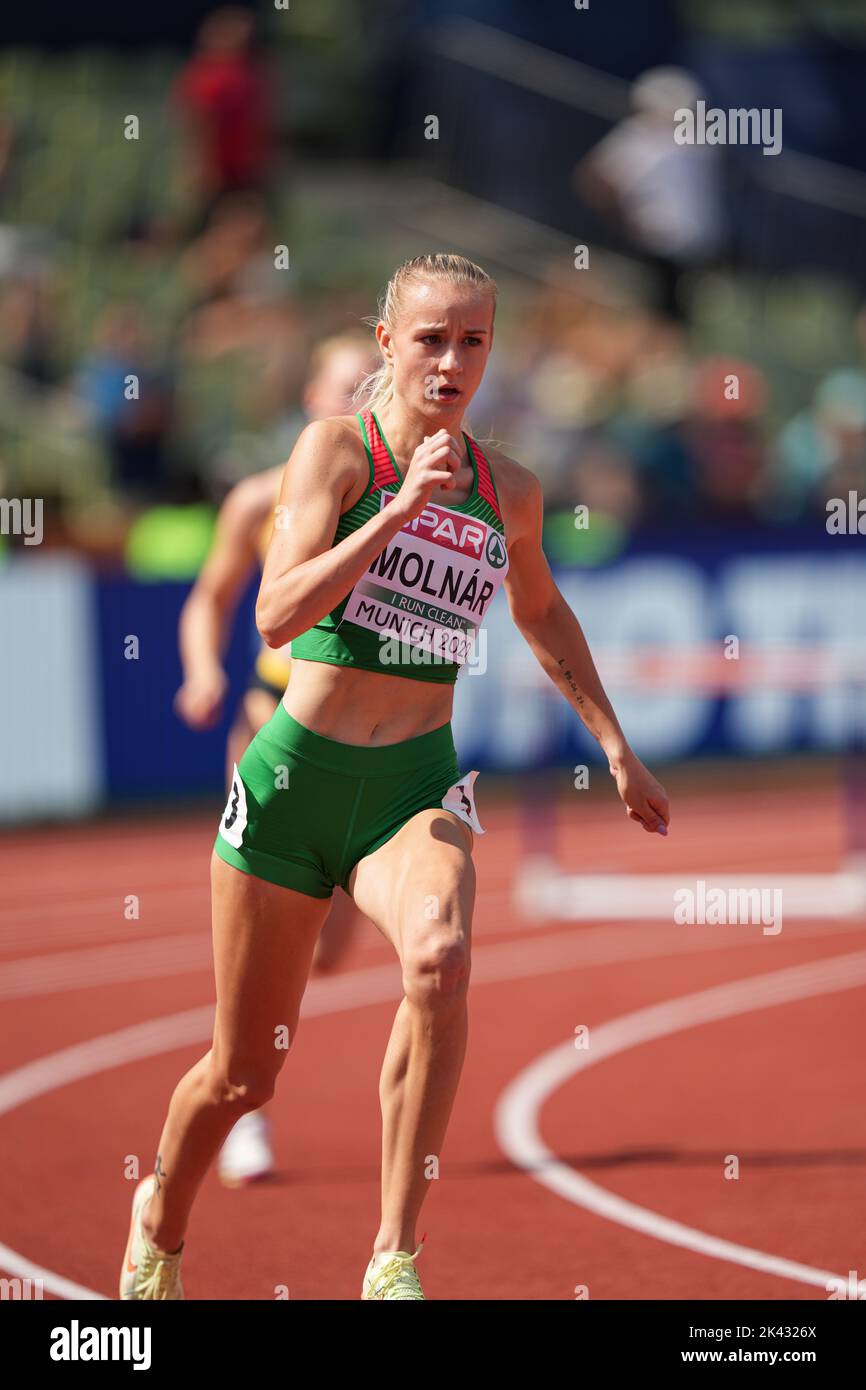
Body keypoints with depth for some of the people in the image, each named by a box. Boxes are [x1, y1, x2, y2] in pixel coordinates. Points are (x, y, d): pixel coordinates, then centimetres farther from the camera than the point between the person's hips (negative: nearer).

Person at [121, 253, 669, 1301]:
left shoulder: (511, 491, 6)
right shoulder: (338, 448, -7)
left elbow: (541, 611, 28)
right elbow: (276, 617, -20)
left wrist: (616, 746, 29)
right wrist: (401, 506, -26)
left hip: (417, 784, 2)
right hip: (295, 779, -2)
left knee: (439, 957, -33)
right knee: (241, 1075, 7)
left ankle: (394, 1261, -27)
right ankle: (160, 1218, 41)